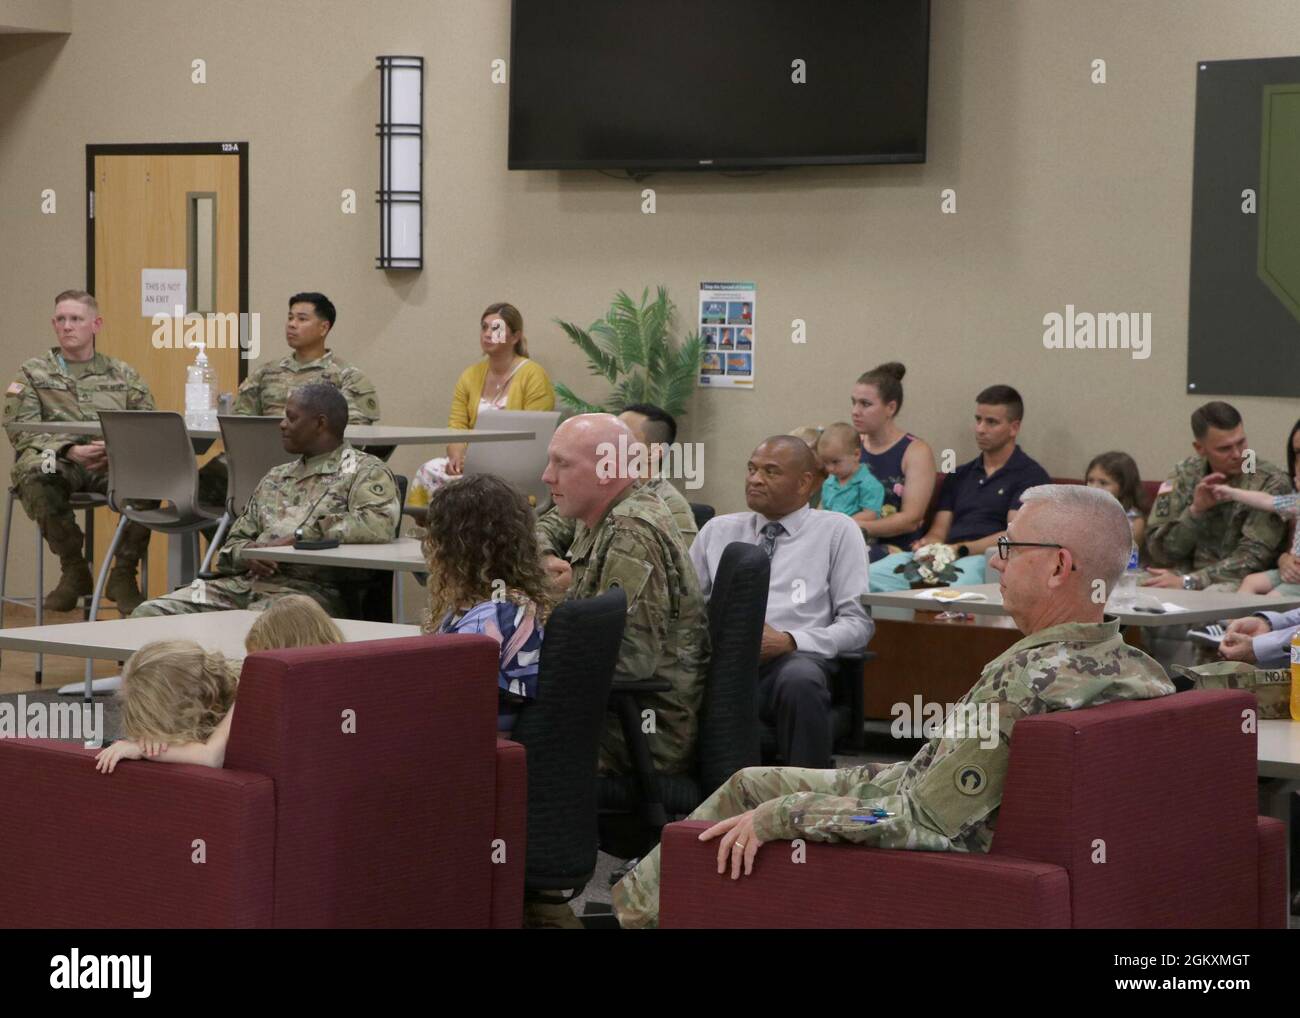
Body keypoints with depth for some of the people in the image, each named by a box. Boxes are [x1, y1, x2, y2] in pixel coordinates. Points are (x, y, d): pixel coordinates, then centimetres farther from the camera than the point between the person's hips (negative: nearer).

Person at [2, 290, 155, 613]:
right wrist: (70, 450, -16)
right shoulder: (32, 373, 17)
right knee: (35, 471, -38)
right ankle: (73, 570, -16)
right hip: (57, 460, 0)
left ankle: (123, 575, -13)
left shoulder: (123, 375, 22)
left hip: (114, 464, 1)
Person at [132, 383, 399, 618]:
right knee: (149, 614, -13)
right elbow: (234, 543, 24)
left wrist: (297, 536, -16)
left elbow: (379, 524, -19)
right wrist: (247, 553, -3)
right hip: (242, 582, 7)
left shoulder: (363, 471, 2)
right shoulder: (275, 478, 25)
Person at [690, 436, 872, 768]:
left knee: (800, 678, -40)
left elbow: (858, 622, 5)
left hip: (795, 658, -2)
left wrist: (790, 641, -11)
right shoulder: (717, 530, 23)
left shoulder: (837, 531, 12)